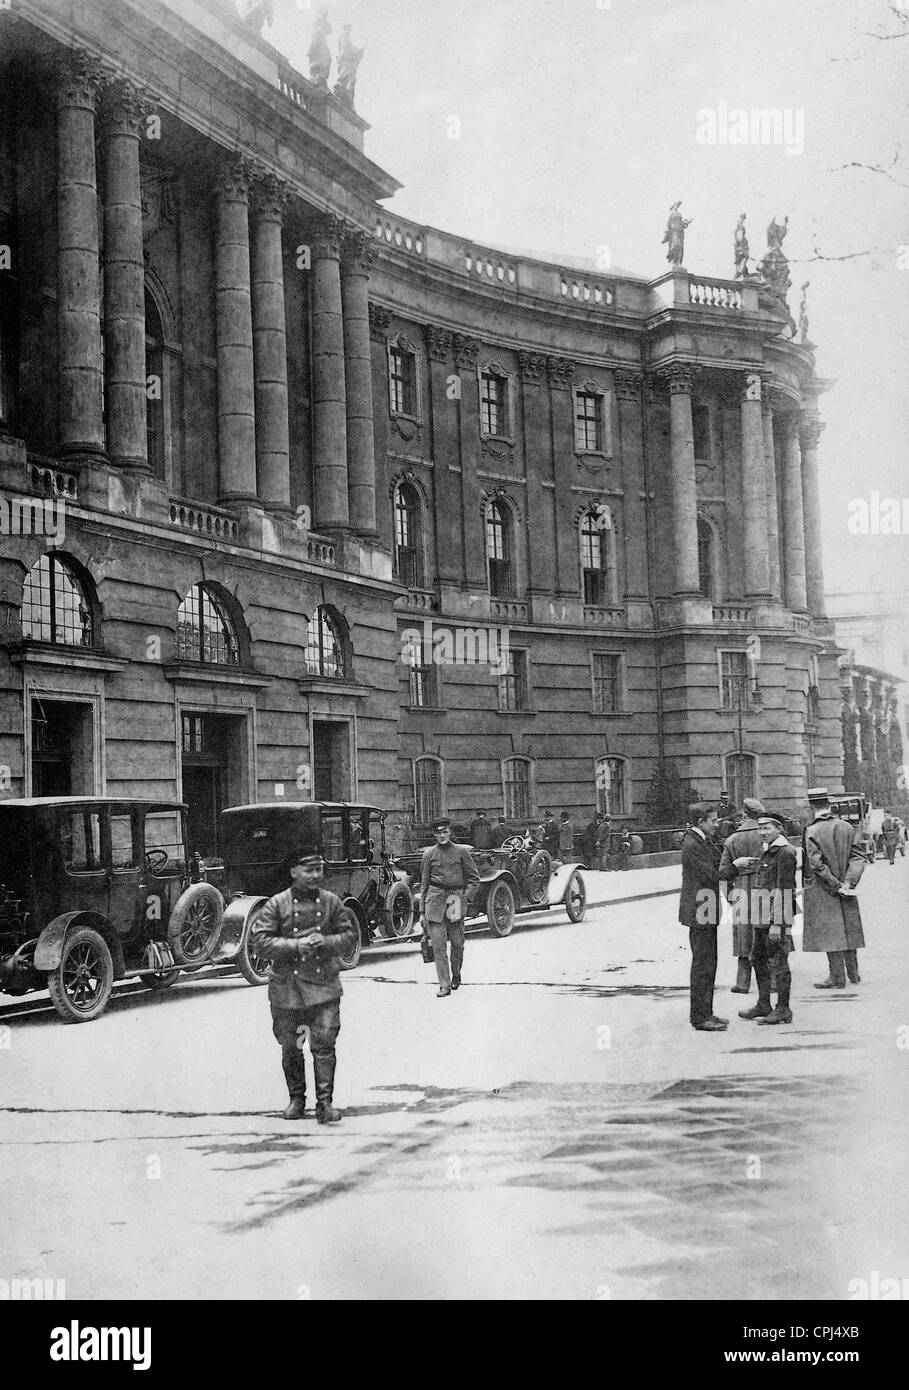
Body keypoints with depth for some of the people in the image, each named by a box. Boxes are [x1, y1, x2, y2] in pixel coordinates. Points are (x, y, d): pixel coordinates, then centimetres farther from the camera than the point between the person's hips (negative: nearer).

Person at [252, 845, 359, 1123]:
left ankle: (325, 1102, -3)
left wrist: (326, 942, -12)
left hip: (324, 986, 0)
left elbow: (349, 938, 7)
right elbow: (260, 942, -9)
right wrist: (297, 946, -17)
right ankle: (296, 1099, 26)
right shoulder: (277, 904, -3)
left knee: (324, 1044, -8)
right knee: (290, 1047, 10)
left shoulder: (332, 902, 4)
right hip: (286, 988, 0)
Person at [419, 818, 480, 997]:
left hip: (456, 898, 0)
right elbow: (424, 883, 12)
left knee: (457, 942, 6)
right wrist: (422, 911, 10)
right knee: (438, 945, -6)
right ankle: (444, 985, -2)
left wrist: (465, 898, -4)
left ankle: (456, 975, 31)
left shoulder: (462, 851, 4)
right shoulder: (429, 854, 7)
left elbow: (474, 878, 9)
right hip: (434, 900, 0)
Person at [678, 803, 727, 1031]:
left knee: (708, 963, 15)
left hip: (707, 912, 10)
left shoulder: (704, 841, 16)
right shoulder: (692, 844, -17)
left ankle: (705, 1013, 23)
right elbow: (710, 875, -20)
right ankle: (700, 1018, 0)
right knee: (702, 965, -5)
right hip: (699, 911, -10)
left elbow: (717, 865, 13)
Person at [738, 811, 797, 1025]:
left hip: (776, 918, -10)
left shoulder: (785, 853, -13)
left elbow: (784, 890, -17)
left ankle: (783, 1010, 2)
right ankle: (763, 1006, 26)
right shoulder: (764, 851, 15)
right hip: (759, 918, 10)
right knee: (758, 959, 15)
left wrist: (777, 924, -20)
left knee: (778, 961, -4)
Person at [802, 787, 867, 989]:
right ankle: (853, 973, 24)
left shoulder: (811, 832, -13)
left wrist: (835, 885, -12)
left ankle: (837, 977, 1)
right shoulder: (847, 827, 0)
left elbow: (816, 865, -18)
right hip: (846, 890, 5)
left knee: (830, 932, 0)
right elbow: (859, 857, -3)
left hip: (821, 890, -5)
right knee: (848, 929, 15)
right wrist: (848, 882, -7)